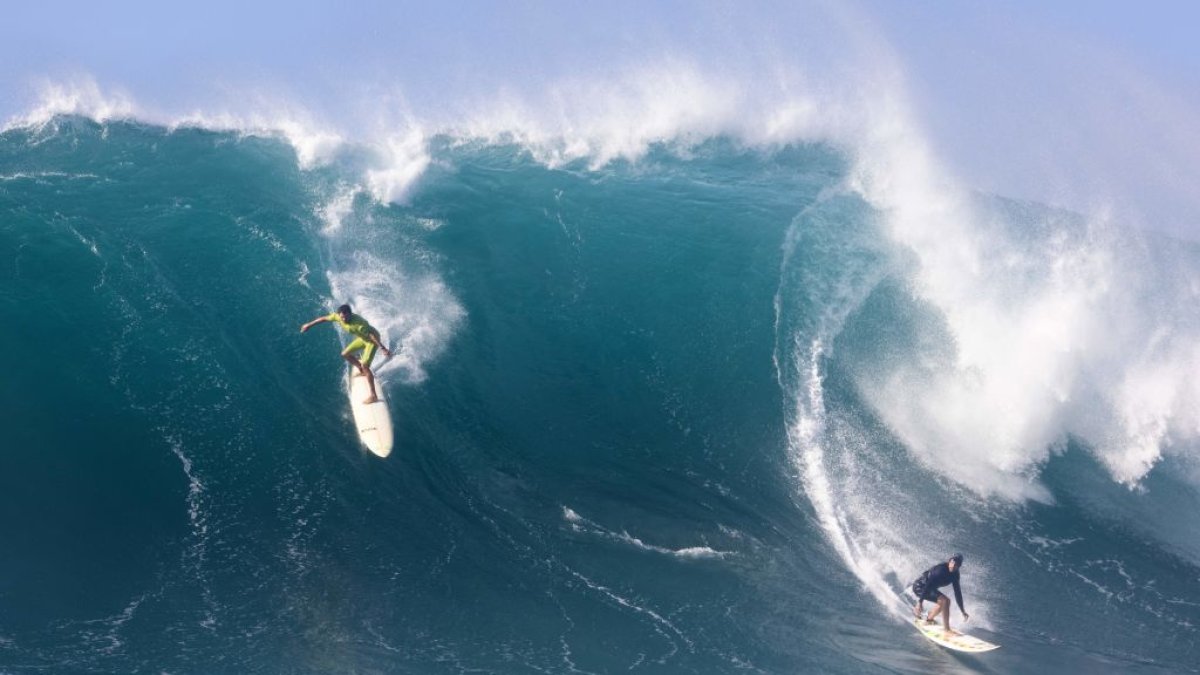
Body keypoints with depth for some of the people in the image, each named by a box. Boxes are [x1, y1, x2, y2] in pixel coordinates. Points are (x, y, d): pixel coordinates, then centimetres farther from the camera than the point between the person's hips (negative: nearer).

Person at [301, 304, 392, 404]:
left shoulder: (359, 323, -38)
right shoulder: (338, 316, -17)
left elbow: (372, 335, -37)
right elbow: (324, 318, 0)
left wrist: (382, 348, -41)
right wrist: (309, 325, 10)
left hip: (371, 340, -8)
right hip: (362, 338, 8)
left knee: (365, 365, -18)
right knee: (345, 354, 16)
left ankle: (373, 396, -17)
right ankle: (362, 371, 40)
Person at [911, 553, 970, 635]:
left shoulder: (955, 574, -2)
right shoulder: (940, 569, -27)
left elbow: (957, 592, 6)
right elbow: (928, 584, -31)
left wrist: (962, 611, 8)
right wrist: (920, 602, -35)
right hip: (919, 586, -10)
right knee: (945, 601, -22)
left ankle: (928, 619, 40)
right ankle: (947, 631, -20)